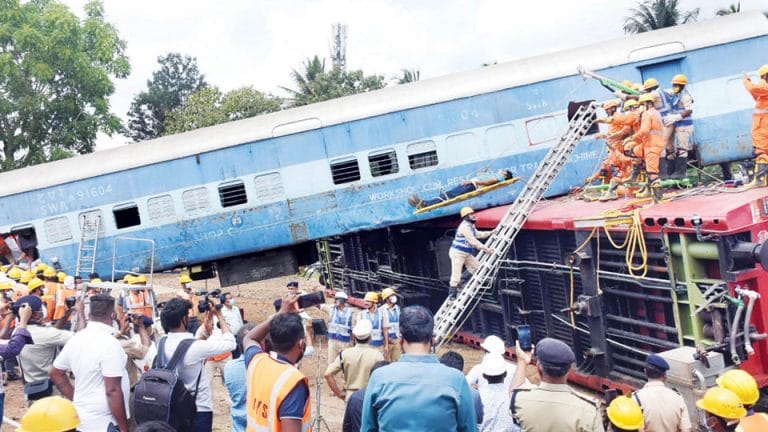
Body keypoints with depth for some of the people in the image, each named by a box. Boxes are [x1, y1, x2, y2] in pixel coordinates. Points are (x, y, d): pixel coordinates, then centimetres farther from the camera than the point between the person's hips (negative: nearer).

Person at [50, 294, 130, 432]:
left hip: (81, 419, 8)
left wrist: (76, 400, 15)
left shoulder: (76, 339, 4)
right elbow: (112, 391, -23)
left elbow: (56, 374, 15)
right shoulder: (109, 343, -20)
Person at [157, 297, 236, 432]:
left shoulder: (163, 343, -3)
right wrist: (219, 315, -3)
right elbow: (230, 343, -14)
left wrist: (208, 319, 12)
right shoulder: (195, 347, -24)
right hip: (198, 411, -7)